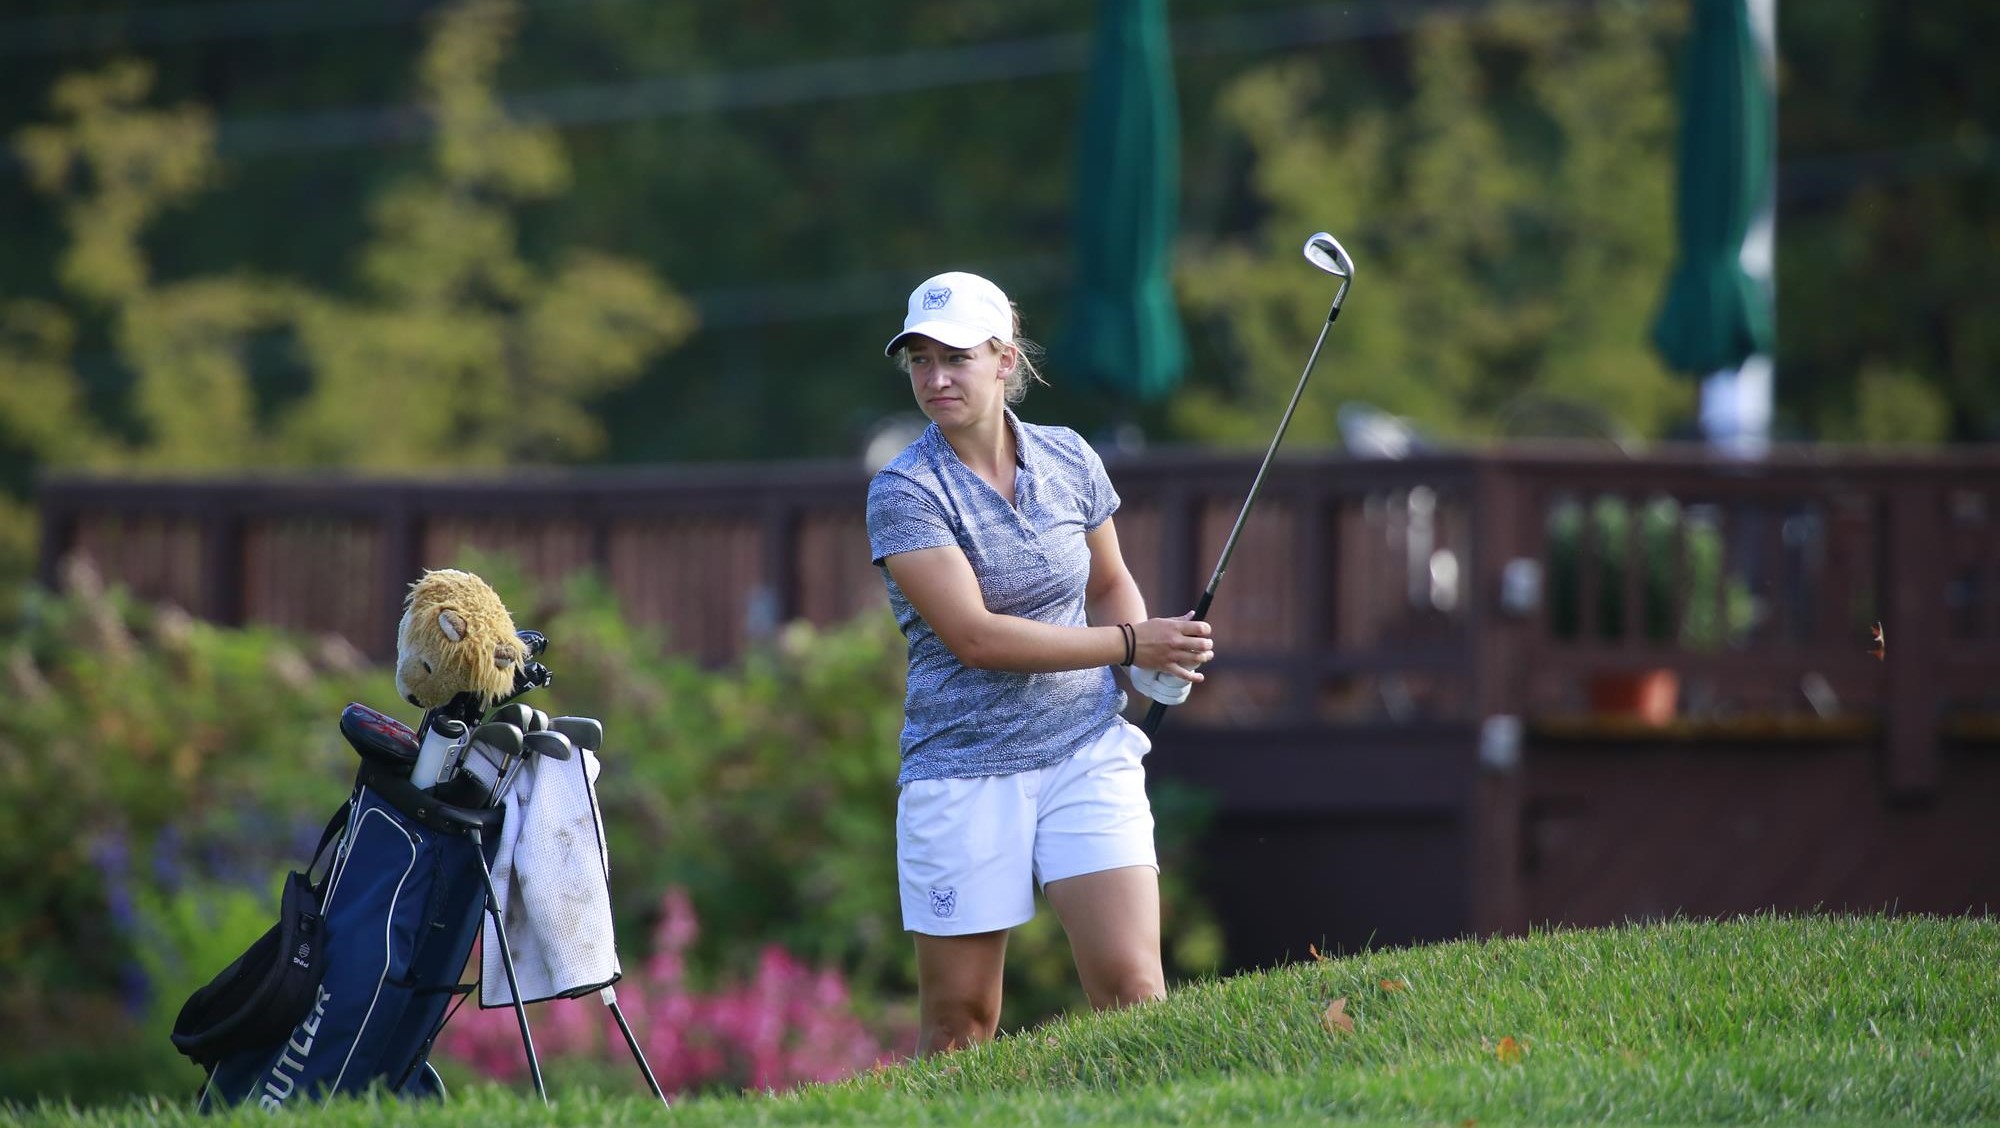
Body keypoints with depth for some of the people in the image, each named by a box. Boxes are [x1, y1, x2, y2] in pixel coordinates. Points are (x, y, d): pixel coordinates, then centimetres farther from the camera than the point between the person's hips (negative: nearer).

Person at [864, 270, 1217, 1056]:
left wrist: (1153, 665, 0)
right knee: (958, 1018, 2)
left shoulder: (1069, 461, 5)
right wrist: (1130, 644, -16)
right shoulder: (904, 492, -9)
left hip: (1087, 753, 3)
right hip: (962, 775, -3)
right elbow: (974, 636, -17)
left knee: (1131, 984, -11)